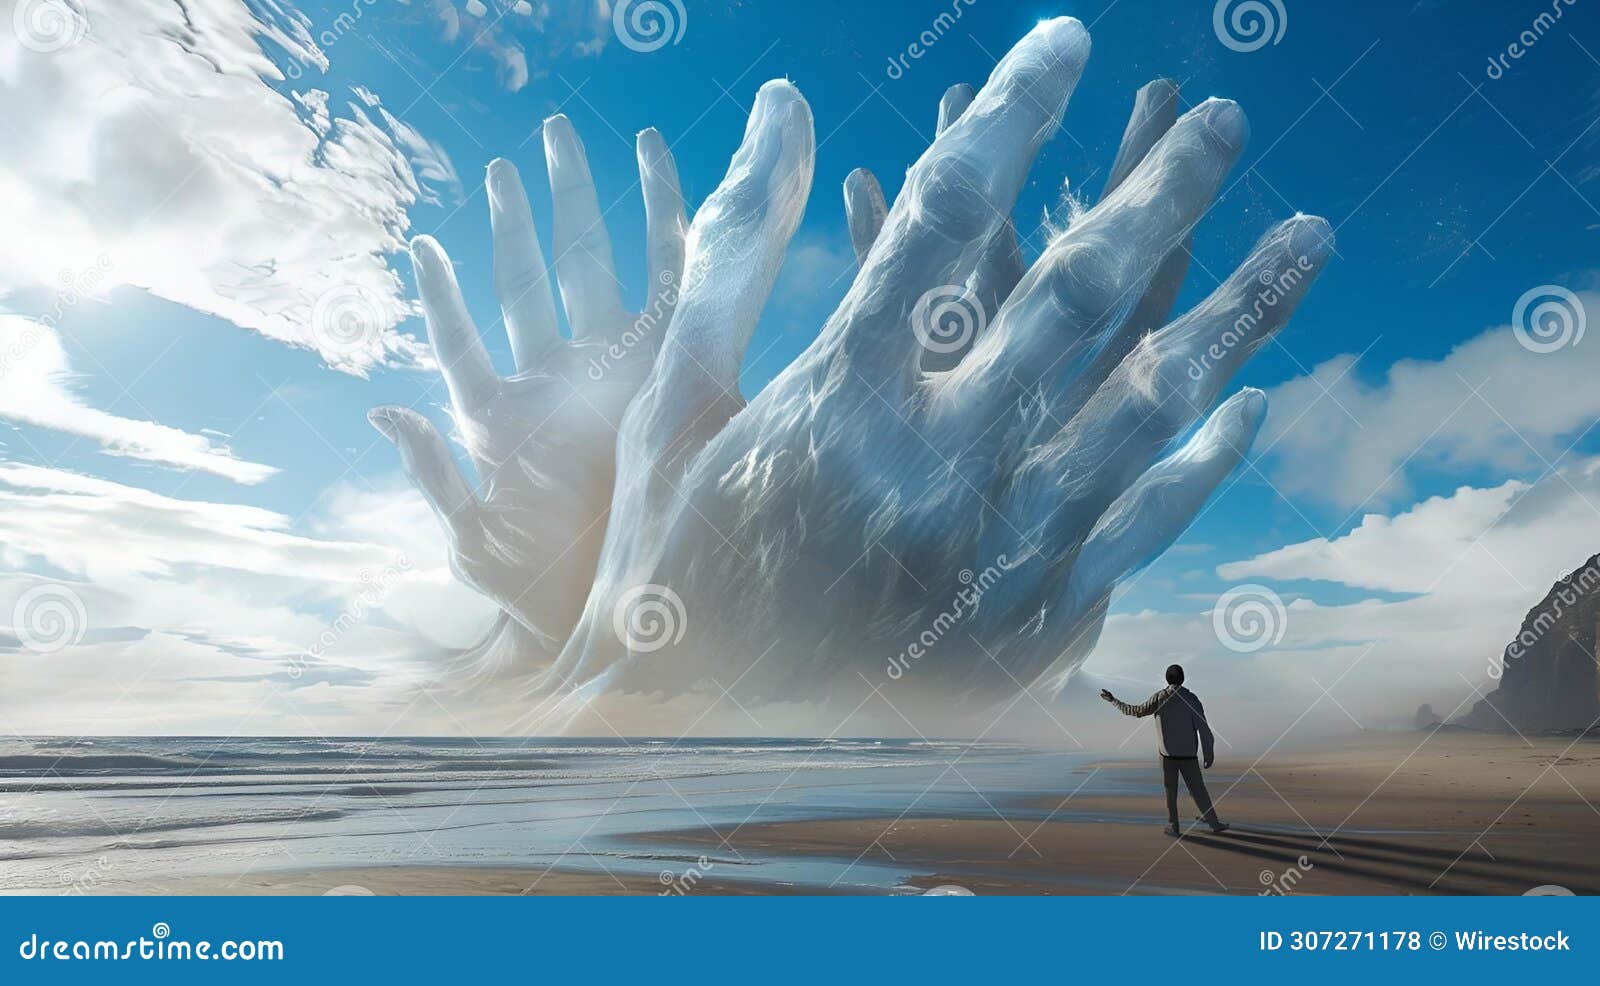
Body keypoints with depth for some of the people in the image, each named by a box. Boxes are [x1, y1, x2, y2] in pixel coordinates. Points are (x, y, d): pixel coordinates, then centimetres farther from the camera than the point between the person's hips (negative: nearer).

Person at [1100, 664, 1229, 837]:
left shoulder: (1159, 697, -7)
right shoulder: (1191, 698, -7)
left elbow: (1135, 711, -1)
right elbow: (1203, 728, -10)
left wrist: (1112, 700, 9)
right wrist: (1209, 754, -4)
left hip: (1168, 753, 0)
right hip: (1188, 754, 0)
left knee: (1171, 791, 9)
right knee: (1198, 790, 12)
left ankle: (1172, 826, 10)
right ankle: (1214, 823, 19)